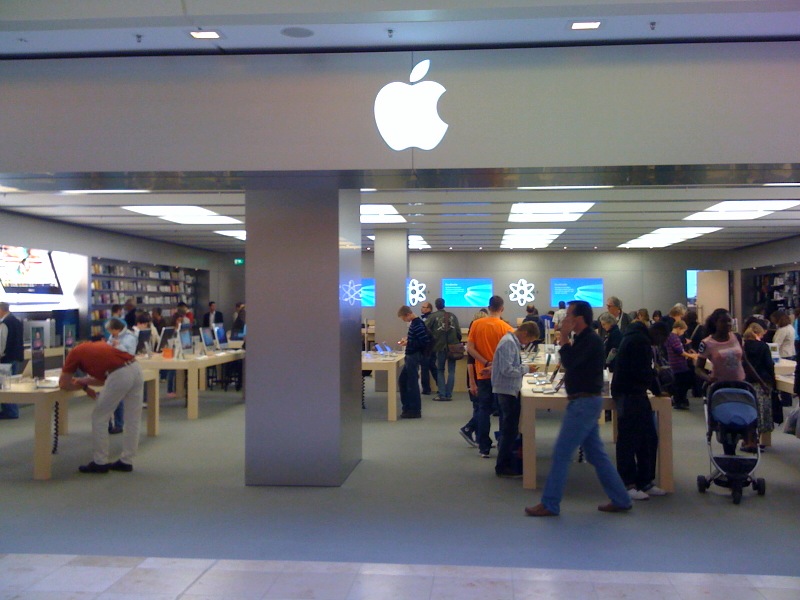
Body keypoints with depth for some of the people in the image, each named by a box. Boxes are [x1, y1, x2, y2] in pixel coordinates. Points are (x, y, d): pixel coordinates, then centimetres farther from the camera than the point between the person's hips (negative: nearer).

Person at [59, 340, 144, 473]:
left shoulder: (75, 352, 17)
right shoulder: (97, 346, 35)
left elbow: (63, 384, 18)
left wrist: (83, 386, 33)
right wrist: (84, 381, 40)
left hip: (120, 375, -7)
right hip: (135, 368, 7)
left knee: (99, 418, 10)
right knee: (133, 419, 16)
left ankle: (100, 463, 17)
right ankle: (126, 461, 24)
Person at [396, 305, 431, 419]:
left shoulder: (417, 324, -18)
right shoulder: (414, 323, 11)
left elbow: (424, 341, -24)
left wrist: (408, 343, -17)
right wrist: (407, 339, 6)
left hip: (414, 356, -10)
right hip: (410, 356, 10)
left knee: (412, 383, -2)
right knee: (403, 380, 16)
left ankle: (415, 410, 7)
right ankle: (408, 407, 24)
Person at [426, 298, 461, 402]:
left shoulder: (433, 316, -2)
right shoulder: (452, 316, 6)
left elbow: (426, 328, -13)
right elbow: (458, 331, 2)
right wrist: (457, 342, 14)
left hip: (440, 347, -2)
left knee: (440, 371, 9)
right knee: (451, 371, 8)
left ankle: (442, 394, 2)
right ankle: (448, 394, 4)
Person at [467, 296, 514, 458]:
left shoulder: (477, 324, -3)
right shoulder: (506, 328, -10)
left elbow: (470, 348, -8)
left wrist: (486, 363, -10)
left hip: (483, 374, 2)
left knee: (484, 410, 8)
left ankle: (484, 448, 8)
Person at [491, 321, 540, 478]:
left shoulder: (513, 342, 12)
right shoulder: (509, 343, -19)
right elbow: (506, 369, -24)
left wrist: (524, 368, 5)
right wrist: (526, 369, -16)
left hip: (510, 390, 10)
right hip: (507, 390, -10)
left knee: (510, 429, 16)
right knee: (510, 429, -3)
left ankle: (505, 463, 25)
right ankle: (503, 467, 4)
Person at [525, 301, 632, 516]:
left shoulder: (591, 340, -16)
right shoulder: (585, 339, 14)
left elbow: (569, 363, -24)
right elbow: (572, 364, 18)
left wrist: (564, 339, -15)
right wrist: (565, 341, 9)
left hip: (584, 403, -10)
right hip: (585, 402, 10)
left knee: (561, 453, -5)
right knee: (596, 454, 14)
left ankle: (549, 504, 2)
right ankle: (620, 500, 20)